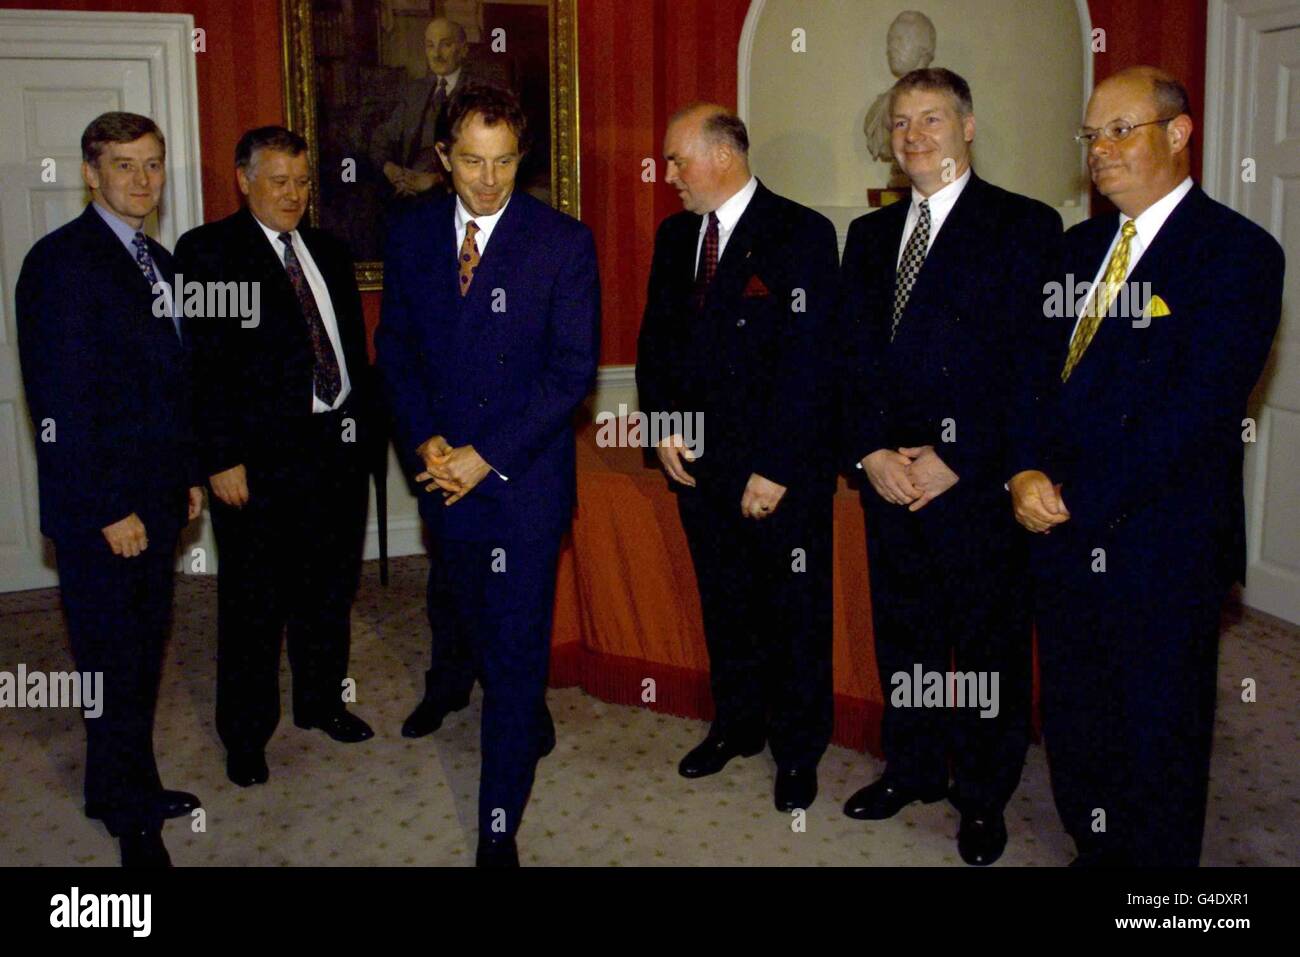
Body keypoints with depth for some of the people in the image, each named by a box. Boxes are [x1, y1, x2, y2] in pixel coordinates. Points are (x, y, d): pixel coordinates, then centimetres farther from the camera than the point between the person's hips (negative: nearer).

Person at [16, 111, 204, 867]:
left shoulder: (156, 261, 12)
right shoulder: (62, 261, -14)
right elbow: (62, 403, -18)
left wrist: (189, 474, 15)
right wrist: (108, 511, -18)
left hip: (156, 498, 8)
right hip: (101, 509, -8)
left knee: (143, 654, 17)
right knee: (116, 663, 5)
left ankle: (128, 787, 34)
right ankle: (130, 816, 21)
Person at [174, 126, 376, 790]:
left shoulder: (328, 253, 13)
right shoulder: (208, 251, -6)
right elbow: (203, 363, -12)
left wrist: (360, 425, 8)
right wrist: (222, 458, -16)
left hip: (337, 445, 6)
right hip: (259, 458, -6)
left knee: (328, 589, 17)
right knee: (253, 603, 6)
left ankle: (322, 701, 36)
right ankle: (245, 733, 22)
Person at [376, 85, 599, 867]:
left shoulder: (563, 242, -9)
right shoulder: (413, 236, 3)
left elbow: (574, 368, -12)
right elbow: (396, 346, 8)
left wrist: (487, 455, -15)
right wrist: (424, 441, -7)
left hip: (523, 473, -4)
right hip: (441, 468, 4)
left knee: (516, 646, -2)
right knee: (454, 597, 26)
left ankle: (500, 826, 10)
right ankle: (450, 684, 61)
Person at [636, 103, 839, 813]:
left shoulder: (801, 234, -11)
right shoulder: (675, 235, 9)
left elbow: (808, 361, -16)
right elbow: (655, 337, 15)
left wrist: (775, 470, -18)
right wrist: (663, 425, 0)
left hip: (782, 470, -6)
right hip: (699, 461, 6)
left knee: (795, 614, 7)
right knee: (723, 602, 17)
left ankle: (797, 749, 24)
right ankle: (736, 723, 35)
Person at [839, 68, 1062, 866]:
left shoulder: (1026, 225, -3)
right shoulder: (871, 234, 14)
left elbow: (1029, 363, -10)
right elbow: (853, 354, 9)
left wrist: (956, 460, -15)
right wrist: (871, 452, -5)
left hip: (979, 481, -5)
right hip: (890, 480, 5)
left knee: (990, 644, 7)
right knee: (903, 635, 15)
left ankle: (984, 799, 24)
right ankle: (912, 771, 34)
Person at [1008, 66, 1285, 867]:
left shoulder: (1237, 252, -11)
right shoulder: (1082, 246, 12)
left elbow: (1194, 412, -19)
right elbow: (1042, 372, 9)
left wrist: (1077, 500, -17)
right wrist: (1029, 470, -9)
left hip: (1161, 549, -6)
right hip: (1066, 532, 7)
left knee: (1158, 743, 10)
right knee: (1073, 731, 18)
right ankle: (1097, 851, 38)